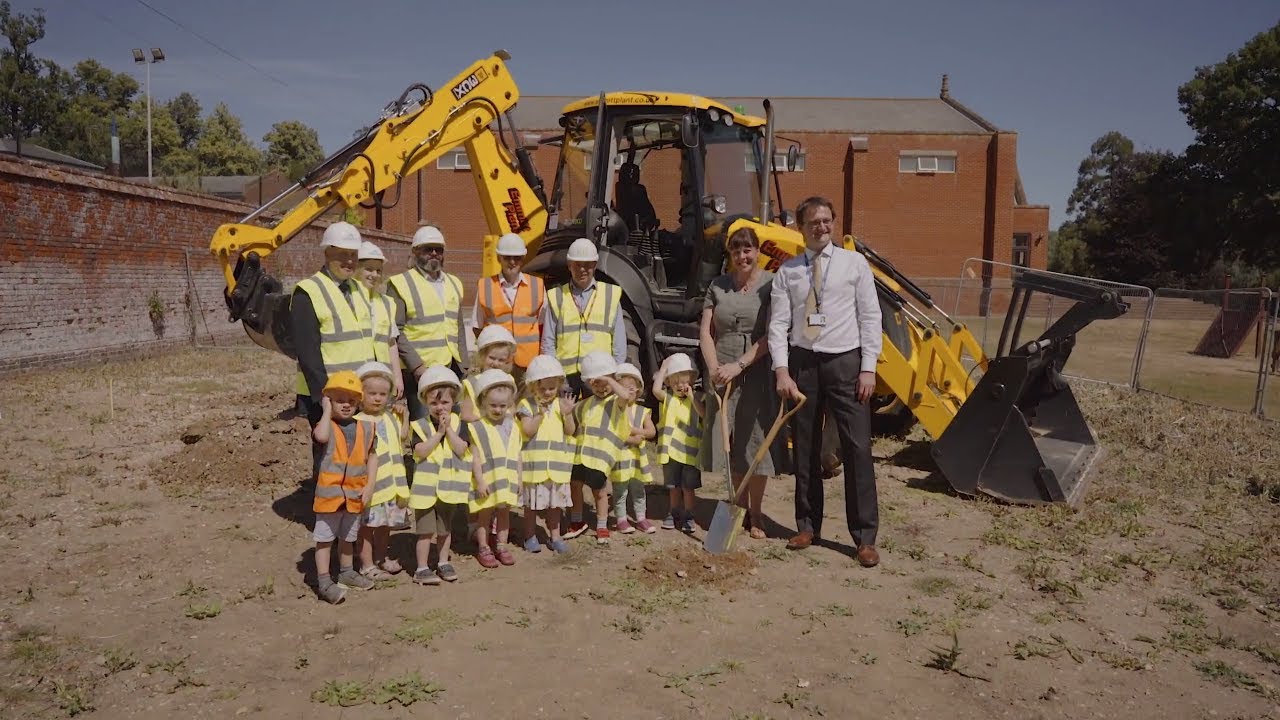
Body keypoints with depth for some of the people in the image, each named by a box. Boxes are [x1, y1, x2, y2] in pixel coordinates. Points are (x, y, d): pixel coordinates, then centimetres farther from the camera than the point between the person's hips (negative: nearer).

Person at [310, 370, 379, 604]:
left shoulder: (365, 427, 2)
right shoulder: (327, 426, -11)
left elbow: (372, 456, 5)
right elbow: (321, 436, -35)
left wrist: (370, 485, -4)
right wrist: (327, 410, -21)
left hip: (355, 494, 5)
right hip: (329, 492, -5)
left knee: (348, 536, 22)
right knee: (324, 537, 2)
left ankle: (347, 572, 40)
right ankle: (324, 582, 8)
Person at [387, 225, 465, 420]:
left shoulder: (454, 284, 17)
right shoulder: (400, 284, -2)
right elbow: (395, 331, -8)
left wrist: (461, 364, 14)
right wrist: (416, 366, -15)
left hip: (452, 370, 6)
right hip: (419, 372, -5)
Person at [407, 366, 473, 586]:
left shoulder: (458, 423, 0)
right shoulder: (420, 425, -6)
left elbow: (461, 450, -12)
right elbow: (420, 451, -18)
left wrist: (448, 429, -18)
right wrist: (439, 433, -20)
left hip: (449, 486, 3)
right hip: (426, 487, -3)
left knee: (444, 529, 18)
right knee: (425, 531, 2)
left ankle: (443, 563, 31)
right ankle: (422, 568, 12)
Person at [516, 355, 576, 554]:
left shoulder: (561, 404, 4)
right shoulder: (526, 404, -7)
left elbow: (570, 432, 1)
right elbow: (527, 431, -15)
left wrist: (567, 415, -14)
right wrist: (540, 414, -23)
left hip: (556, 461, 3)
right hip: (534, 461, -3)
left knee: (555, 500, 12)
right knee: (532, 501, 6)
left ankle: (555, 535, 23)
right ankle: (530, 536, 19)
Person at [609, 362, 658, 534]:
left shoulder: (642, 411, 7)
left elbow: (652, 432, -1)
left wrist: (635, 431, -16)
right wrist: (631, 438, -19)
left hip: (638, 456, 4)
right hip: (619, 456, -4)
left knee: (639, 489, 13)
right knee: (620, 491, 3)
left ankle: (641, 517, 23)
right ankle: (621, 519, 13)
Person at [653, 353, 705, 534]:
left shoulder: (696, 398, 0)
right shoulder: (667, 396, 1)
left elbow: (705, 414, -15)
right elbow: (656, 389, -20)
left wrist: (692, 397, -17)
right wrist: (664, 367, -11)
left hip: (690, 451, -1)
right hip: (670, 450, 1)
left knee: (689, 487, 4)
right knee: (673, 486, 15)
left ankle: (688, 516, 15)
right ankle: (675, 513, 30)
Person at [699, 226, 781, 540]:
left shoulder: (771, 285, -3)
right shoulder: (718, 286, 9)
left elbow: (770, 336, -10)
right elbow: (706, 333, 7)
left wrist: (739, 365, -16)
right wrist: (714, 368, -7)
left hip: (758, 375, -3)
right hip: (723, 374, 3)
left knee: (756, 441, 2)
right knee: (732, 443, 8)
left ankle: (756, 513, 15)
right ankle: (741, 508, 23)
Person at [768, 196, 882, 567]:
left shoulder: (854, 263, 4)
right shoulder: (787, 272, 6)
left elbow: (870, 317, 0)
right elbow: (778, 324, 1)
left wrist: (868, 369, -7)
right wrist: (782, 371, -10)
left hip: (845, 361, -2)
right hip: (802, 362, 2)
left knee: (857, 448, -4)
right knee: (805, 449, 10)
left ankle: (865, 537, 4)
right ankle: (807, 526, 23)